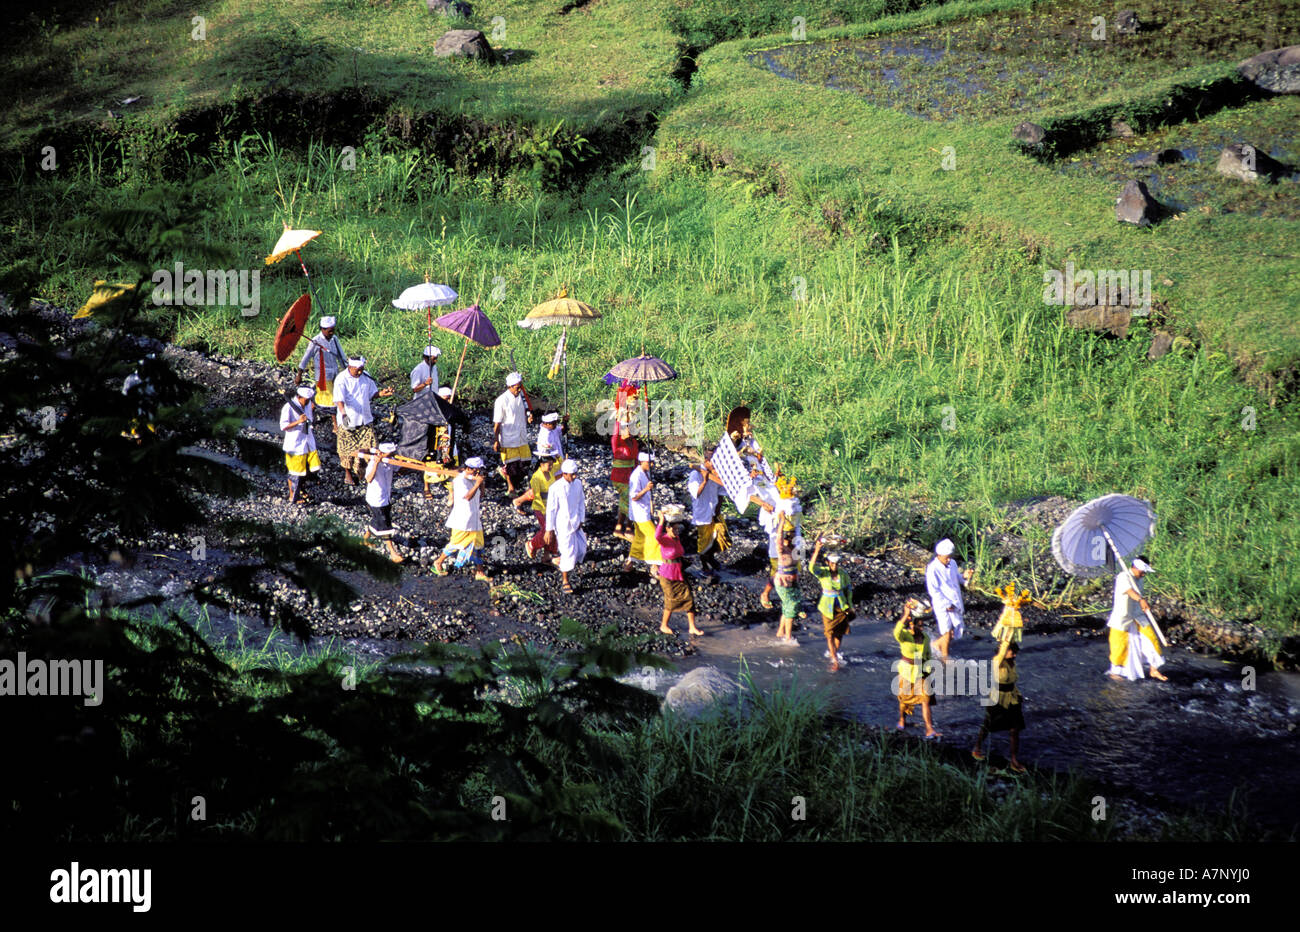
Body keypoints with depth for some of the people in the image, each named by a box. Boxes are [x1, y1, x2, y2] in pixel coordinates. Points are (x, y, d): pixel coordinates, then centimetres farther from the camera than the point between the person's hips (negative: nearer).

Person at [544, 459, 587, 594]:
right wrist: (549, 530, -10)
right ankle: (565, 581, 14)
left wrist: (581, 521, 3)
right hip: (563, 525, -6)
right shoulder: (555, 488, -17)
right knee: (568, 552, -4)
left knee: (581, 549, 5)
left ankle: (559, 561, 34)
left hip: (575, 524, 6)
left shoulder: (578, 483, 0)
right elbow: (551, 509, -12)